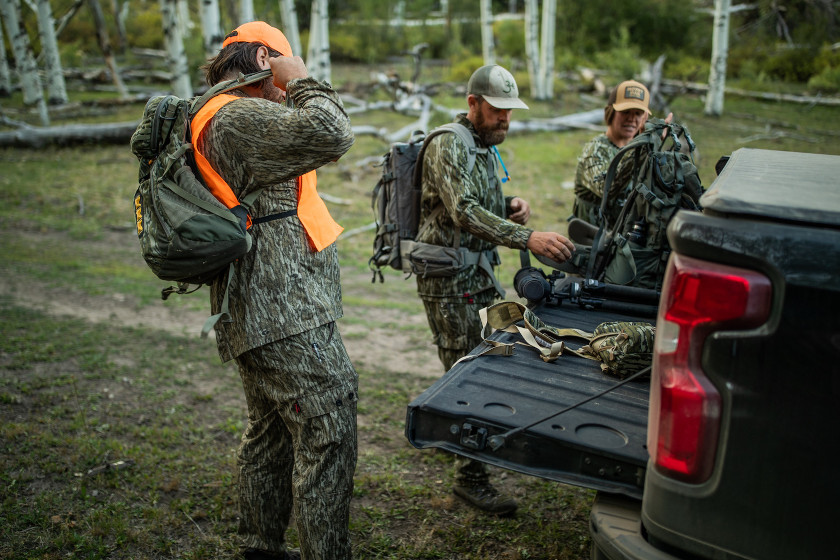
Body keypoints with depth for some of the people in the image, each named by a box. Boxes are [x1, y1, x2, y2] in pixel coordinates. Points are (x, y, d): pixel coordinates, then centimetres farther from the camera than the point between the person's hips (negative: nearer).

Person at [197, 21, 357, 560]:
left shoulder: (226, 119, 20)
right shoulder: (238, 117, -15)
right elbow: (331, 134, -23)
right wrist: (304, 82, -8)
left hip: (264, 313, 12)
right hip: (288, 318, -12)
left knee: (271, 431, 20)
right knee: (329, 434, -6)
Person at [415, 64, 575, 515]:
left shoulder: (486, 146, 16)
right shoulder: (449, 145, -15)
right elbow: (464, 212, -29)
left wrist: (511, 206, 2)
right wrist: (528, 237, -39)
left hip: (480, 270, 9)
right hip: (448, 278, -9)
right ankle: (470, 476, 7)